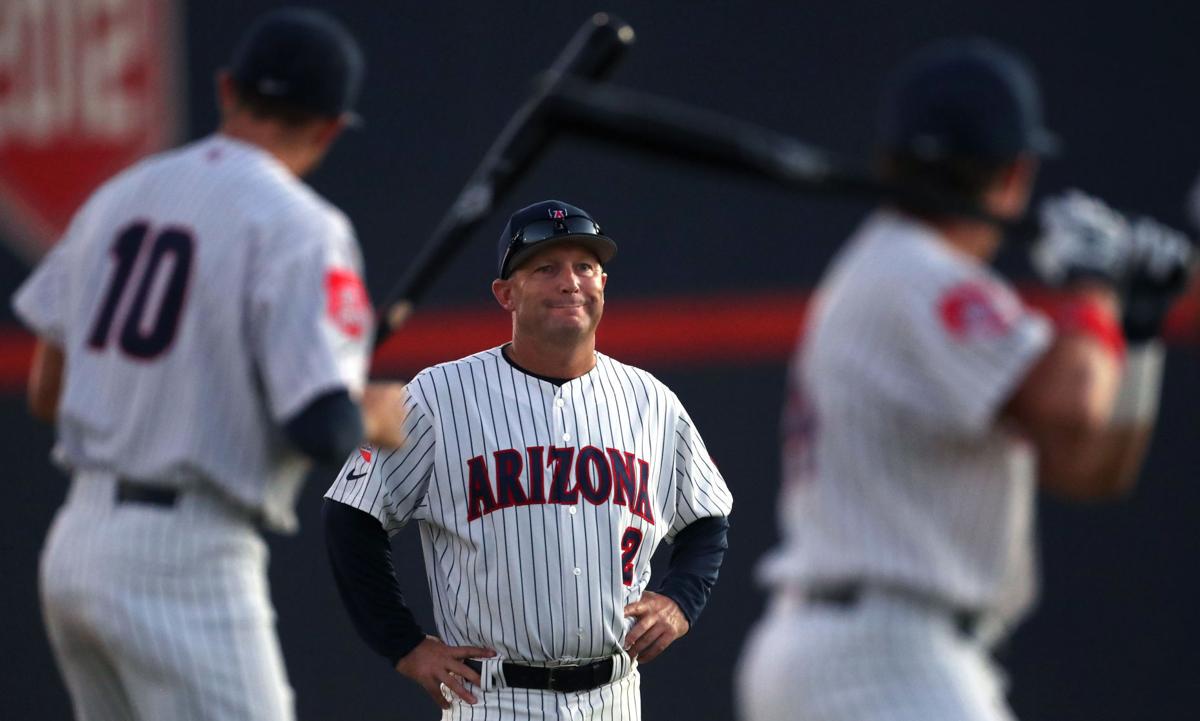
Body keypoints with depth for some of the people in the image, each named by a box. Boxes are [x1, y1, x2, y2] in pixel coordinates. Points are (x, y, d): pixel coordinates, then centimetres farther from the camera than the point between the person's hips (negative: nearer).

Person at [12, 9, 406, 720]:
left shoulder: (120, 195, 12)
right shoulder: (298, 227, -11)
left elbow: (47, 390, 15)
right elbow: (323, 428, -19)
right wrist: (379, 415, 3)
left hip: (74, 546, 8)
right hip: (186, 561, -8)